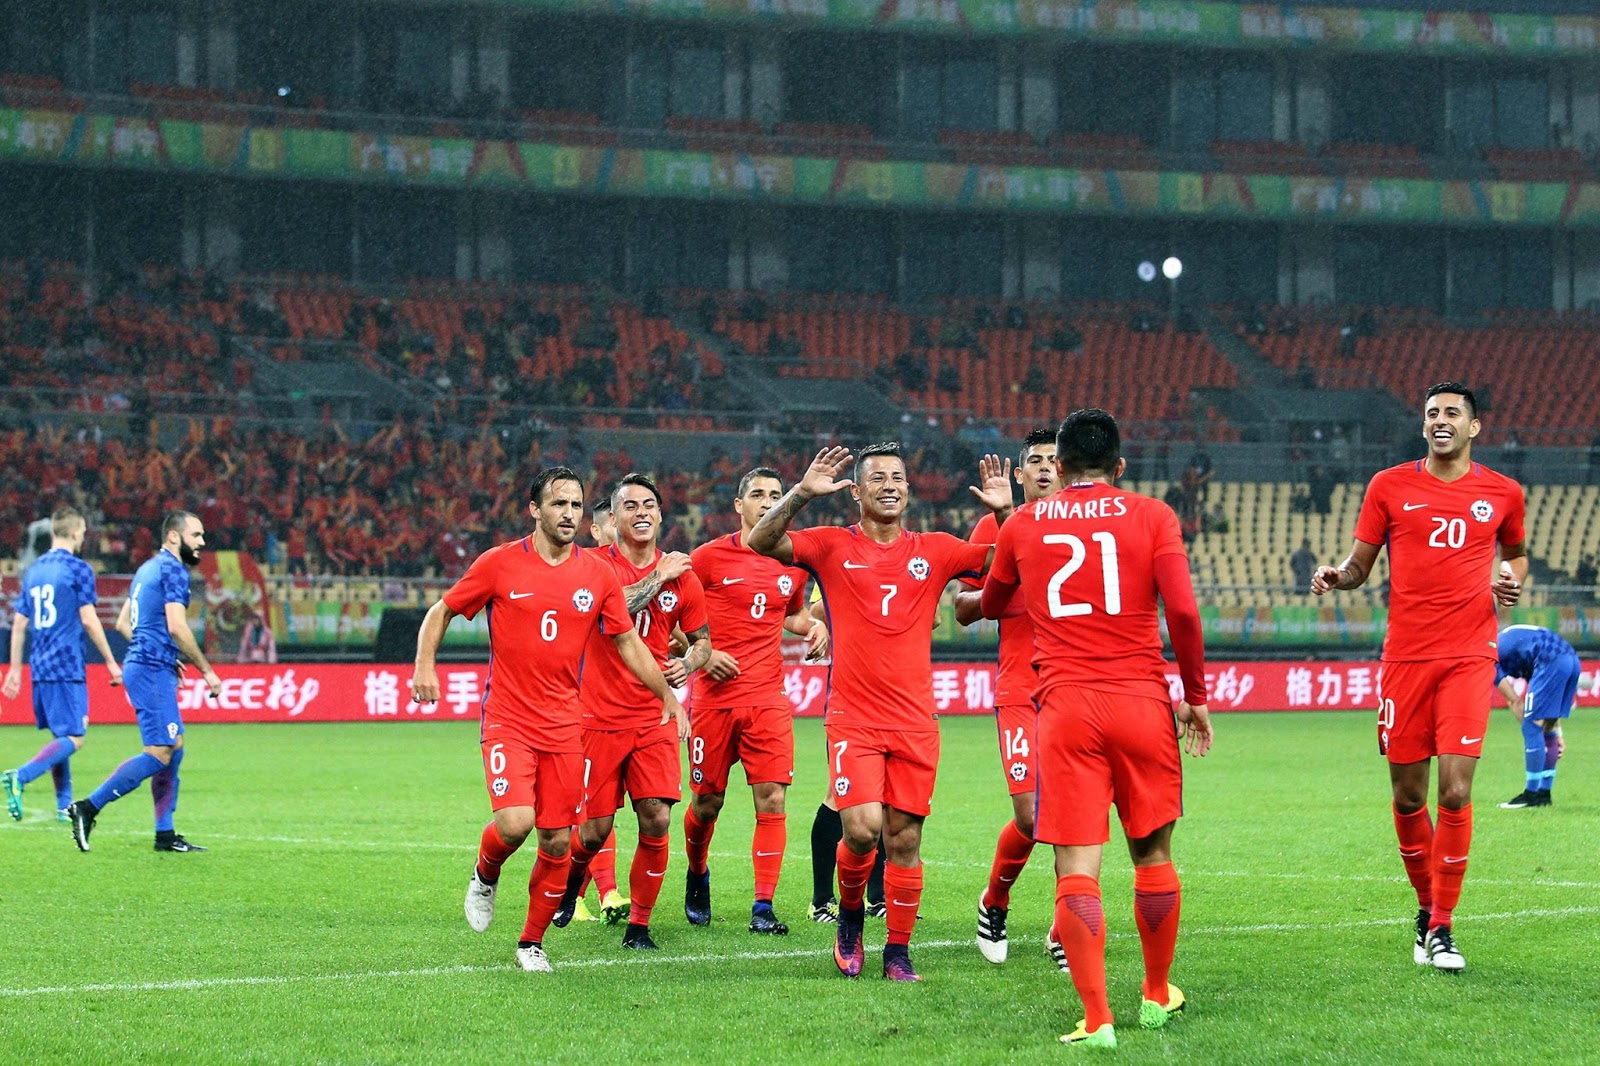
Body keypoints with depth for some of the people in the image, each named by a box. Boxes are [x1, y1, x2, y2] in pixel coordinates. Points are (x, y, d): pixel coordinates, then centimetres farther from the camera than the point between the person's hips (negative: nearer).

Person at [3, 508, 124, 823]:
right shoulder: (78, 569, -6)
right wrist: (111, 662, -2)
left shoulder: (34, 570, 14)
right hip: (67, 666, -7)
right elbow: (89, 620, -9)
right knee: (73, 739, -9)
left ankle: (64, 805, 16)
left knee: (60, 737, 16)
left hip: (40, 666, 7)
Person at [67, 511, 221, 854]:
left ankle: (165, 834, 11)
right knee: (159, 754, -13)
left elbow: (123, 623, 23)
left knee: (174, 748, 11)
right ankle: (88, 808, -14)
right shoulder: (172, 570, -10)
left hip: (139, 664, 10)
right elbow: (177, 626, -19)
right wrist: (206, 670, -11)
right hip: (152, 671, -10)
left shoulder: (149, 568, 20)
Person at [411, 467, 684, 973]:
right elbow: (441, 611, 6)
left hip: (564, 725, 3)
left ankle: (532, 941, 21)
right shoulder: (499, 564, -4)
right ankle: (485, 877, 13)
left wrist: (667, 694, 6)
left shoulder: (598, 574, 4)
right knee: (515, 823, -21)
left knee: (557, 842, 2)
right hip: (507, 719, -3)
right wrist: (424, 666, -9)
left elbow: (628, 642, 12)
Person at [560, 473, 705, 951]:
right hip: (600, 716, -2)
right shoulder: (596, 564, -3)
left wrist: (687, 664, -3)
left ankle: (639, 925, 5)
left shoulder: (682, 576, 6)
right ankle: (573, 875, 33)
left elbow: (703, 639, 18)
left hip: (655, 717, 2)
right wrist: (659, 576, -15)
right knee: (596, 828, -1)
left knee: (656, 820, -10)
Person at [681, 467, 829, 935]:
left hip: (768, 699, 2)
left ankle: (763, 908, -7)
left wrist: (815, 626, 7)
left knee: (772, 799, -10)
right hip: (715, 697, -2)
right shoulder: (709, 557, -2)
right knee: (707, 801, 6)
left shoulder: (794, 564, 9)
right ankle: (697, 874, 36)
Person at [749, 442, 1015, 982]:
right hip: (853, 719, -2)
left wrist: (1005, 513, -10)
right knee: (862, 827, -16)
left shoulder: (934, 550, 9)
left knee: (904, 838, 2)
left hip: (915, 723, 2)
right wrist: (801, 494, -23)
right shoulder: (833, 547, 3)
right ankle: (850, 915, 13)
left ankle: (898, 950, 15)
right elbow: (762, 542, -10)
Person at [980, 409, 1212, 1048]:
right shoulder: (1151, 516, 4)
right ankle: (1157, 996, 28)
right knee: (1152, 854, 16)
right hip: (1142, 704, 0)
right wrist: (1195, 697, 4)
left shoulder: (1022, 526, 10)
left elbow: (990, 604, 28)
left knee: (1077, 868, -3)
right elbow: (1182, 611, -7)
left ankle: (1097, 1019, -12)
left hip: (1064, 710, 0)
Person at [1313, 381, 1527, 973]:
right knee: (1408, 797, 3)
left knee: (1455, 792, -11)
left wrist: (1512, 579, 3)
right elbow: (1360, 563, 9)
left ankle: (1443, 926, -1)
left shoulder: (1502, 493, 8)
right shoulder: (1389, 487, 6)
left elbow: (1515, 553, 25)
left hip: (1469, 655, -1)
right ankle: (1427, 908, 24)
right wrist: (1336, 576, -12)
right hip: (1405, 654, 1)